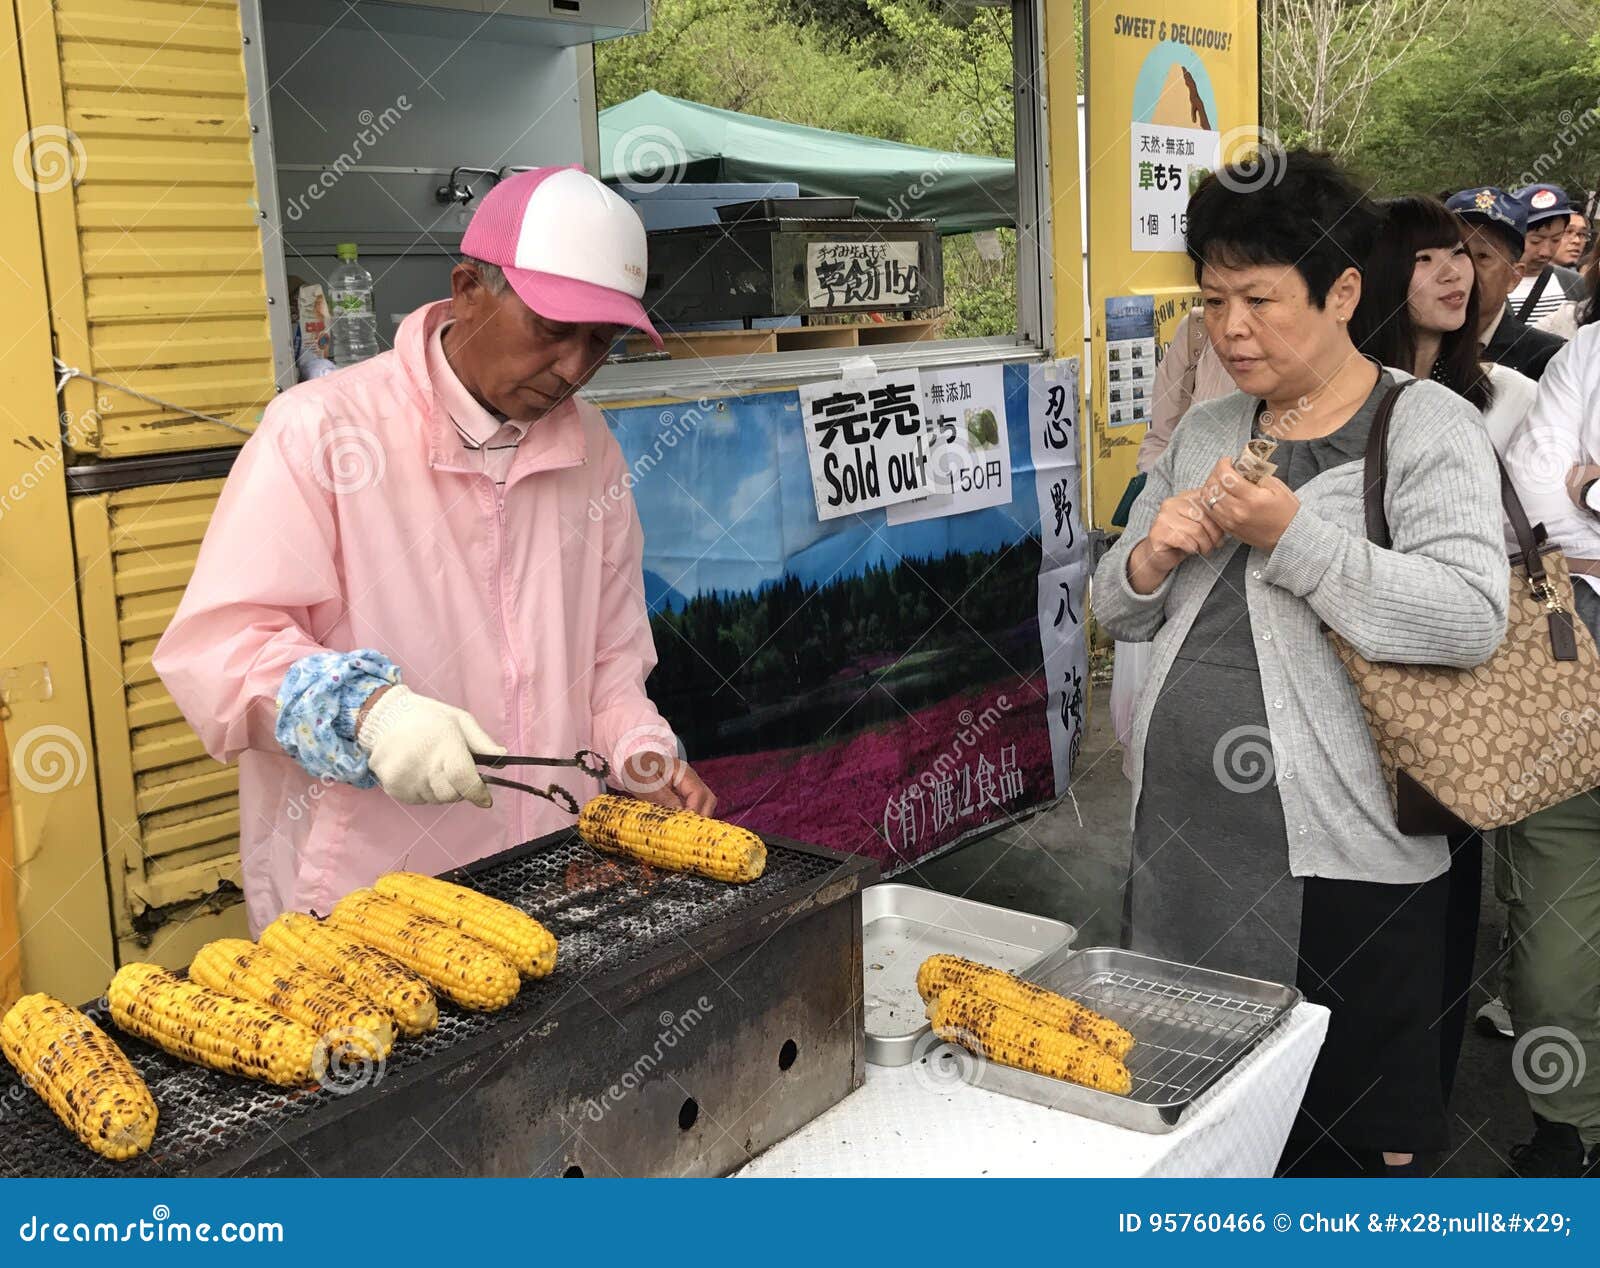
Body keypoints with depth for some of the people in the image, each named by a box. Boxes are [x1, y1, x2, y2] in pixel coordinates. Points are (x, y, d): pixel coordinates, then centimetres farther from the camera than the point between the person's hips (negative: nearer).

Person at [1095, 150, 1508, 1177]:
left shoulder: (1428, 427, -4)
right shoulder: (1205, 433, 14)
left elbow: (1472, 620, -18)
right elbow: (1118, 612, 17)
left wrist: (1291, 535, -21)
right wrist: (1150, 559, -5)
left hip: (1343, 862, -5)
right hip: (1184, 850, 6)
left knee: (1360, 1137, 7)